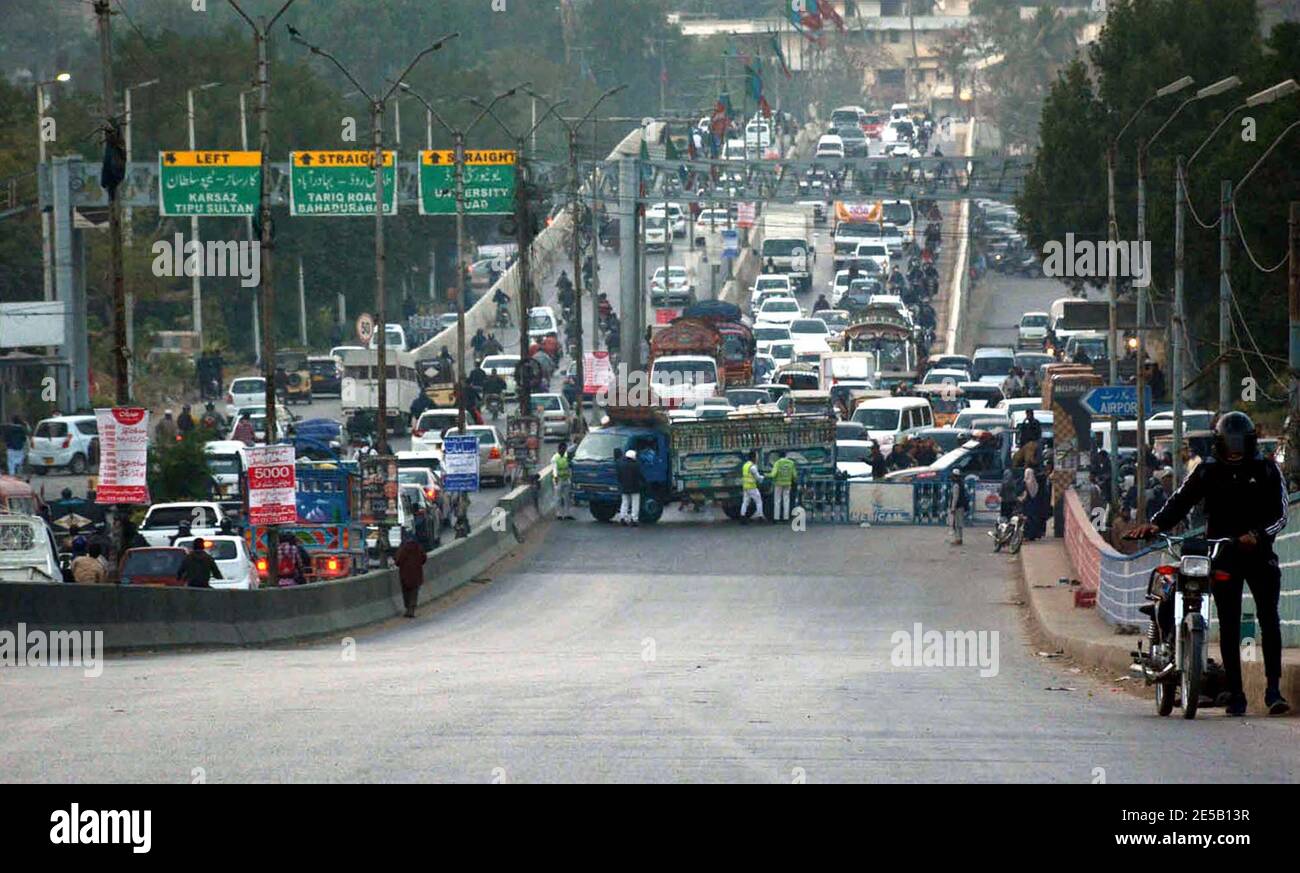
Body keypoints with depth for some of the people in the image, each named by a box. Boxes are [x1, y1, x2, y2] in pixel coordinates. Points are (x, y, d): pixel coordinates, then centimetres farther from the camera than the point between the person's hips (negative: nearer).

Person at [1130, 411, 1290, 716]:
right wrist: (1156, 524, -16)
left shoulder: (1267, 471, 5)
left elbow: (1280, 514, -1)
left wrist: (1258, 535, -19)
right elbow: (1180, 501, 2)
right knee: (1229, 625, 0)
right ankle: (1235, 693, 2)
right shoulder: (1208, 471, 8)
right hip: (1223, 555, 1)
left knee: (1269, 618, -11)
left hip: (1258, 552, -1)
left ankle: (1273, 689, -11)